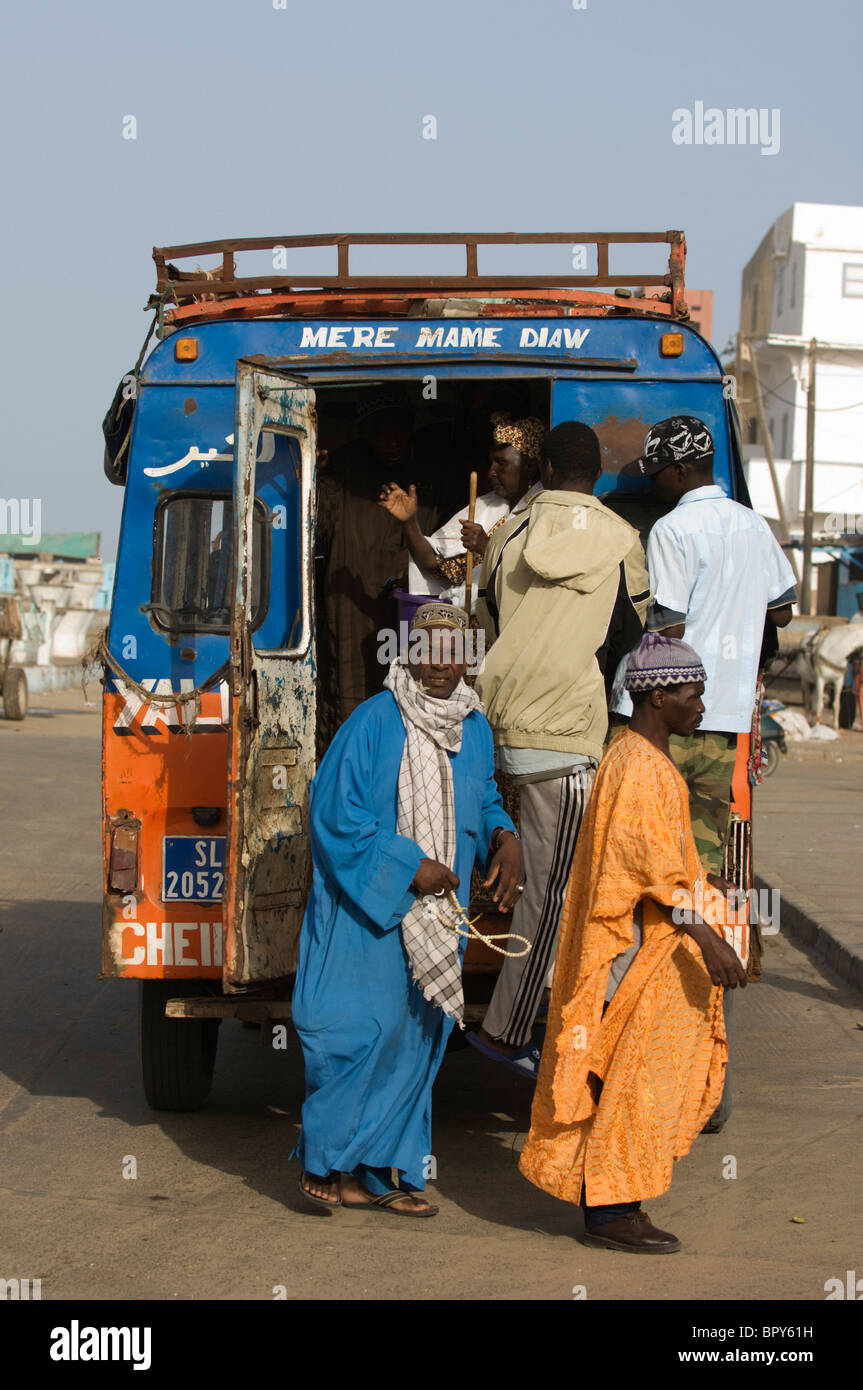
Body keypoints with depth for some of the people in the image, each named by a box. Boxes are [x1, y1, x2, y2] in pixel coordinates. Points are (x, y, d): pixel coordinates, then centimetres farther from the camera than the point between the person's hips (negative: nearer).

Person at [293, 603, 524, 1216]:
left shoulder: (476, 729, 9)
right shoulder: (374, 721, -12)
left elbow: (485, 803, 22)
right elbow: (337, 813, -14)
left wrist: (505, 839, 0)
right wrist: (409, 866, -16)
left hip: (437, 913, 7)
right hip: (368, 911, -6)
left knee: (416, 1036, 9)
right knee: (361, 1028, -7)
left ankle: (384, 1170, 18)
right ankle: (327, 1160, 9)